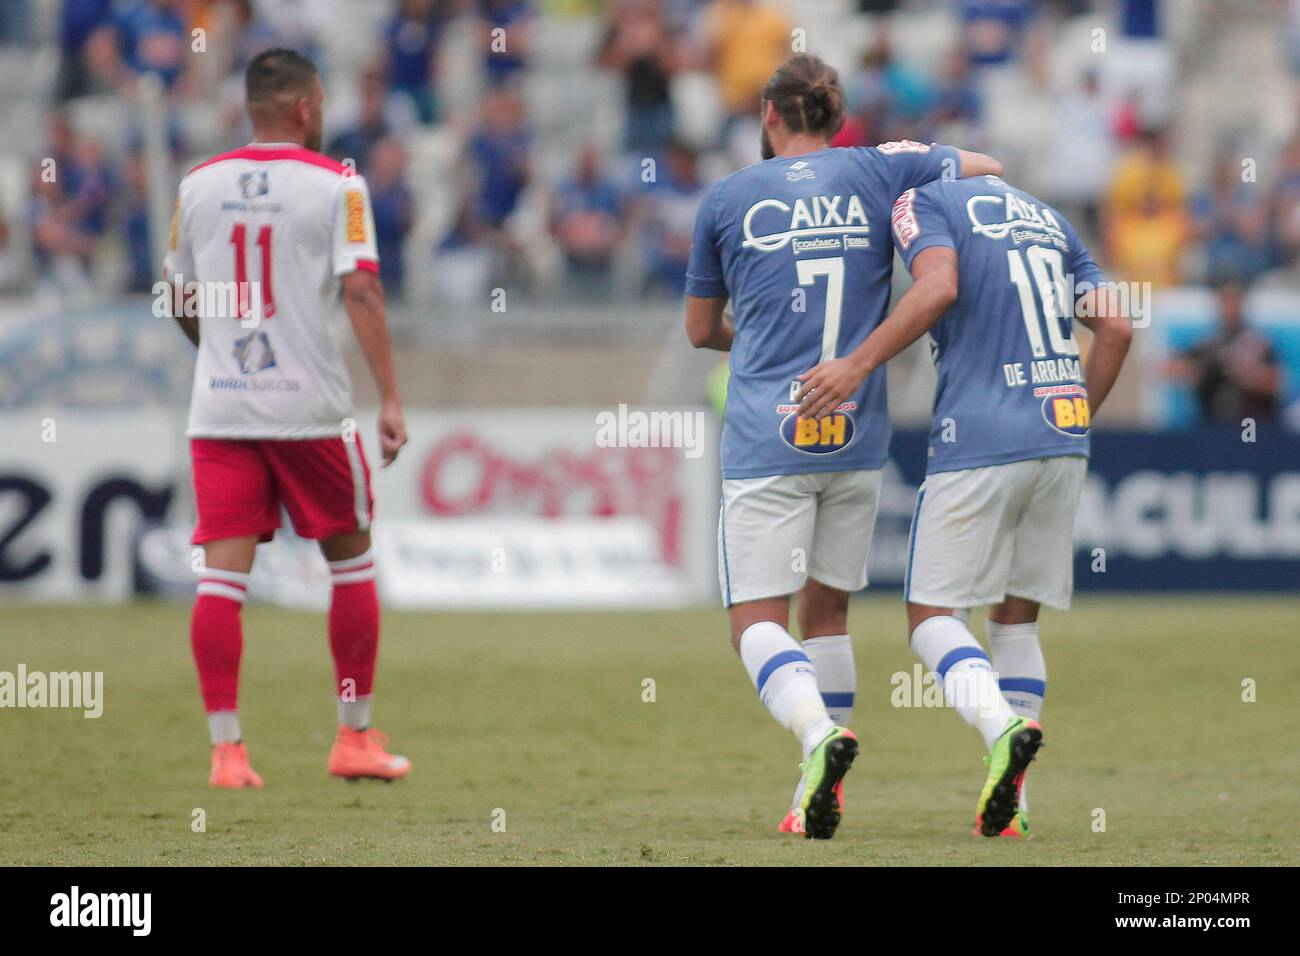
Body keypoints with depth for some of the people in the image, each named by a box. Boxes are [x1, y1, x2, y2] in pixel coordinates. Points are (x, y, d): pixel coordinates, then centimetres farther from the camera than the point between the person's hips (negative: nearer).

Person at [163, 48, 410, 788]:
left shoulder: (199, 185, 8)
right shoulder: (336, 185, -4)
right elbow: (361, 291, -13)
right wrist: (391, 399, -14)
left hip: (219, 411, 3)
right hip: (311, 408, -3)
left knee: (223, 574, -1)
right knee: (351, 560, 14)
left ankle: (226, 748, -7)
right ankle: (356, 738, 17)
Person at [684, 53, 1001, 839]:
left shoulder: (727, 199, 4)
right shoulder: (874, 173, 6)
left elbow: (701, 330, 15)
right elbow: (988, 170, 19)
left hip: (766, 441, -3)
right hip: (858, 437, 3)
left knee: (757, 619, -3)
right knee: (827, 610, 15)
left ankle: (820, 731, -30)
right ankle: (821, 796, 13)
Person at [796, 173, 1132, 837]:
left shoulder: (921, 203, 3)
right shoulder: (1047, 218, 22)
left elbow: (939, 286, -18)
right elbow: (1115, 328, 15)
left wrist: (859, 364, -17)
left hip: (979, 440, -6)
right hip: (1062, 443, 6)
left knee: (933, 617, 0)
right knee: (1016, 619, 15)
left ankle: (1002, 727, -28)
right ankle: (1010, 805, 6)